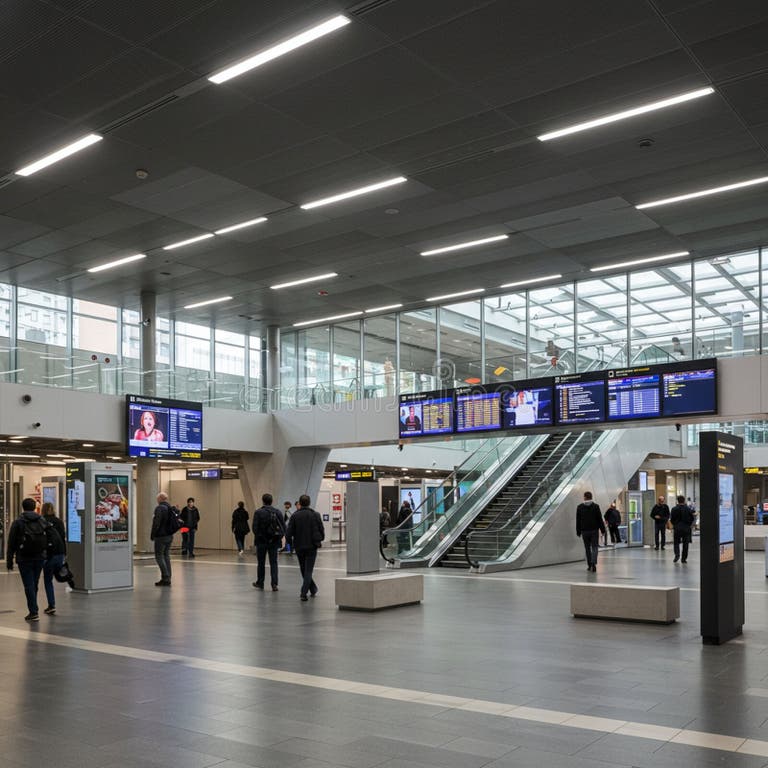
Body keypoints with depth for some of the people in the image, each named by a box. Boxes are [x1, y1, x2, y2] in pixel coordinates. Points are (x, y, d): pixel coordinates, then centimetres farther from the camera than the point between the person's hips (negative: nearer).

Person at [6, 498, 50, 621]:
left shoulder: (18, 522, -4)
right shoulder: (42, 521, 7)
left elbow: (11, 544, -5)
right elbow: (48, 541, 6)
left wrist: (9, 561, -1)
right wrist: (45, 556, 11)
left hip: (24, 559, -4)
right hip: (39, 558, 4)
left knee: (29, 585, -2)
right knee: (34, 584, 15)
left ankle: (34, 612, -6)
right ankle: (33, 609, 22)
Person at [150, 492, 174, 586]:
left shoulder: (159, 508, -15)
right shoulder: (171, 508, 11)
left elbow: (156, 523, -18)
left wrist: (152, 535, -8)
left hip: (161, 536, -8)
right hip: (169, 536, 8)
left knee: (159, 556, -3)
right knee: (166, 556, 12)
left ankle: (165, 578, -8)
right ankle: (167, 579, 13)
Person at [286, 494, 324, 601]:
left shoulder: (295, 516, -7)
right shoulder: (315, 515, -4)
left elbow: (288, 533, -10)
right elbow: (322, 531, -2)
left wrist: (292, 542, 9)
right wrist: (319, 540, 16)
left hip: (299, 547, 1)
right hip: (312, 546, -1)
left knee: (304, 570, 18)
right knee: (308, 570, 1)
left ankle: (313, 590, 29)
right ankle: (304, 593, -11)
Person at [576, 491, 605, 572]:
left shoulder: (579, 507, 0)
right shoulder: (595, 506, -4)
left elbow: (578, 521, 3)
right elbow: (600, 519, -3)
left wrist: (578, 532, 8)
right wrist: (603, 530, 5)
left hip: (584, 531, 1)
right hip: (594, 530, -1)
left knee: (587, 548, 12)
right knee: (594, 547, 1)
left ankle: (589, 565, 14)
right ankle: (594, 563, -18)